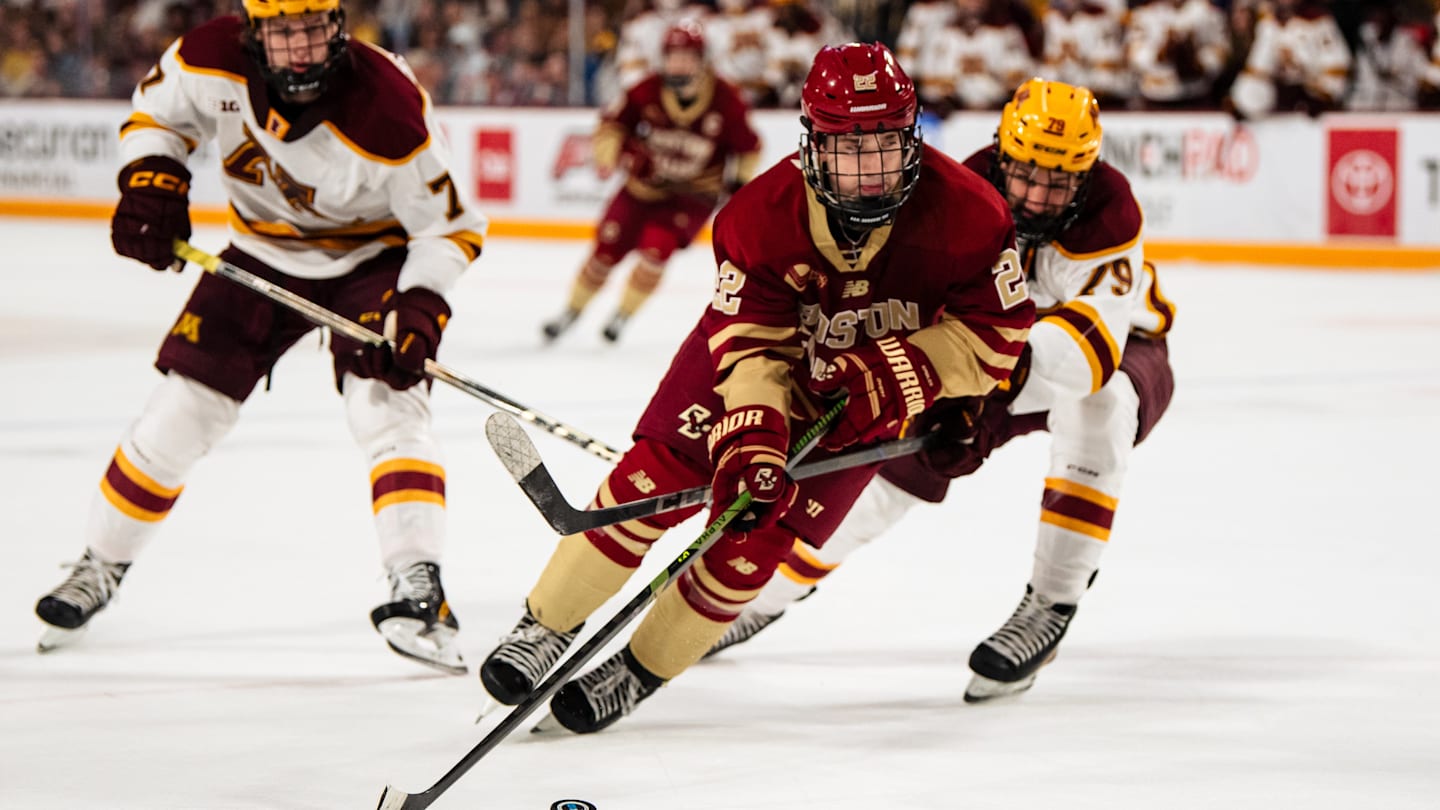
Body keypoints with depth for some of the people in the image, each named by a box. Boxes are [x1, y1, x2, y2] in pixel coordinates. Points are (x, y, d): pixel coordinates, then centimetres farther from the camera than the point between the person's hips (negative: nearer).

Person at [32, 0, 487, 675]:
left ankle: (417, 587, -28)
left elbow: (449, 226, -20)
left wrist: (419, 307, -34)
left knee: (385, 403, -25)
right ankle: (100, 565, 21)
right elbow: (154, 113, 0)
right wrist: (151, 184, -18)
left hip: (371, 260, -3)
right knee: (180, 410, 2)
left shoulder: (388, 111, -32)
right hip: (262, 255, 3)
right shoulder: (212, 62, -23)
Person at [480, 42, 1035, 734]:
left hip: (870, 394, 0)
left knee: (763, 529, -9)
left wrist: (888, 379, -32)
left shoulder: (964, 214, -31)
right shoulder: (763, 215, -29)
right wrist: (753, 441, -45)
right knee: (652, 482, -11)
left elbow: (995, 336, -23)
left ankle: (643, 668, 10)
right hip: (759, 345, 0)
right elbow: (754, 348, -29)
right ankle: (548, 627, 8)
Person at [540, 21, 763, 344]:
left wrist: (738, 183, -6)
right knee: (607, 250, 2)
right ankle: (571, 311, 24)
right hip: (644, 184, 2)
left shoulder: (724, 100, -17)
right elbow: (613, 121, 0)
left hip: (694, 193, -2)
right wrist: (608, 153, -15)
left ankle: (623, 315, 2)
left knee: (656, 249, -21)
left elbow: (748, 147, -3)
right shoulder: (648, 92, -15)